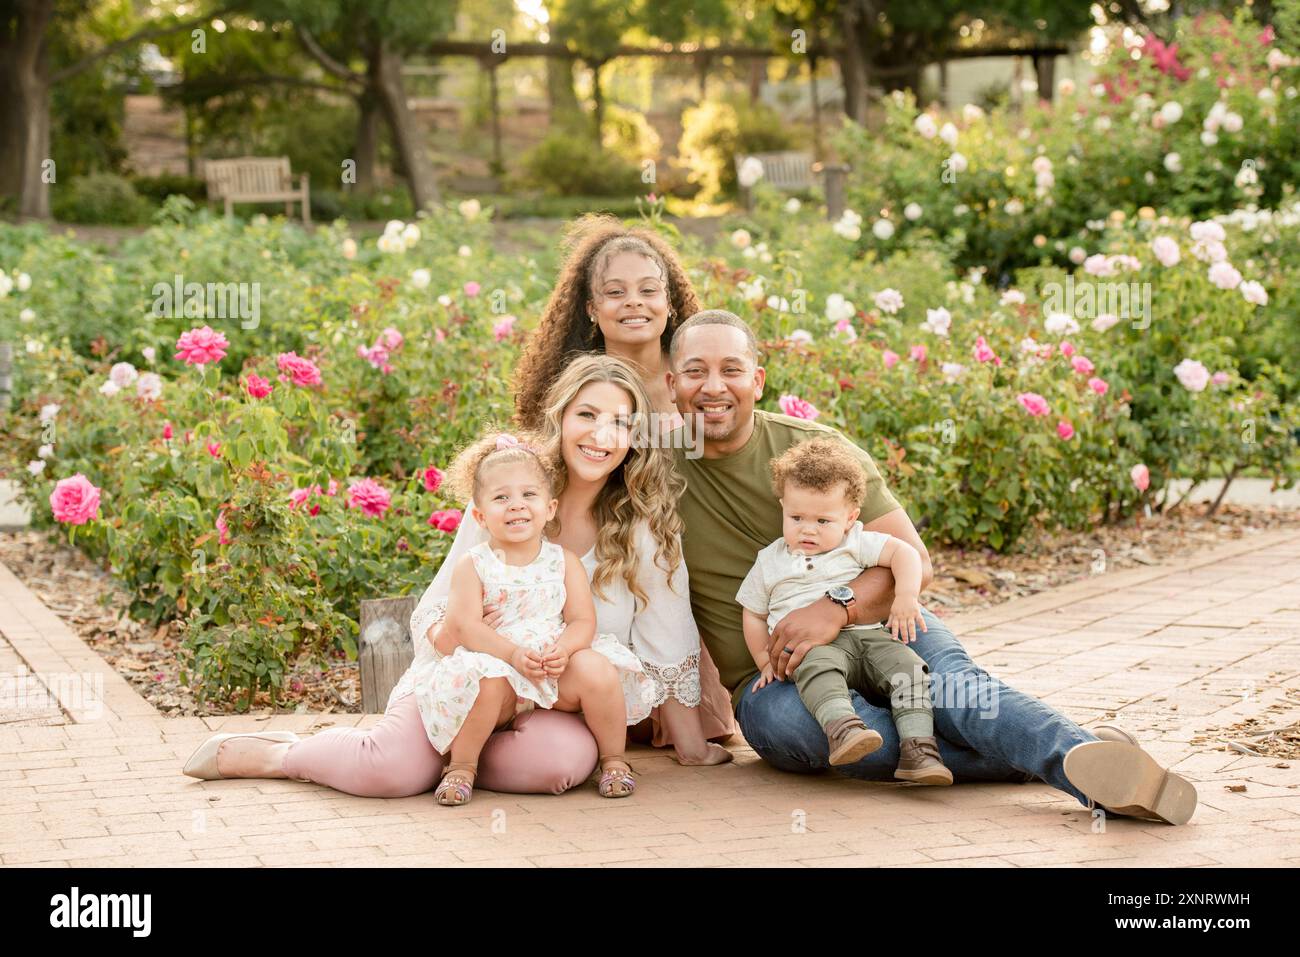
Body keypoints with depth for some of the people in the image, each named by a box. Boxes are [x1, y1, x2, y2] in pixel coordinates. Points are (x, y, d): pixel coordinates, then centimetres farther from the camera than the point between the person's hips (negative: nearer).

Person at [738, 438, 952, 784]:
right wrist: (766, 661, 12)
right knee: (819, 666, -38)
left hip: (866, 635, 2)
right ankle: (841, 727, -63)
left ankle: (917, 749, -33)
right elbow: (753, 613, 23)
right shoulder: (769, 562, 16)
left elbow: (905, 553, 3)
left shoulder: (856, 544, 11)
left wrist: (905, 598, -14)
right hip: (810, 647, -2)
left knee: (906, 665, -26)